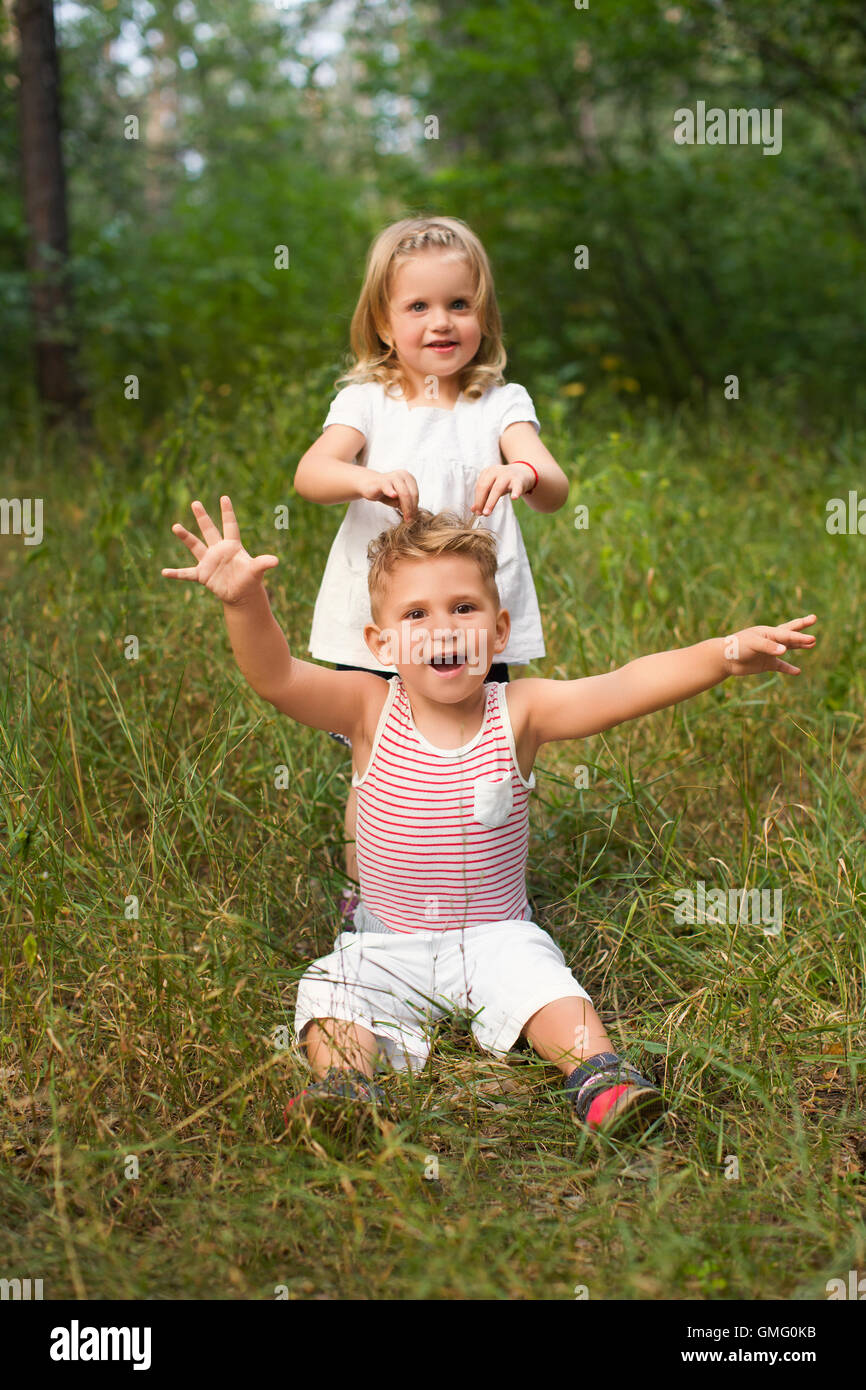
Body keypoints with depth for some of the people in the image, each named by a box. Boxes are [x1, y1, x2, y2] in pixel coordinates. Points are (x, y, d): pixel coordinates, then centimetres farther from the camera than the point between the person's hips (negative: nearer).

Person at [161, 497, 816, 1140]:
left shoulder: (518, 712, -11)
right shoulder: (371, 710, -10)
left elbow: (625, 687, -24)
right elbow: (277, 676, -25)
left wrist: (726, 653, -39)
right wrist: (245, 602, -45)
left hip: (496, 935, -1)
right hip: (388, 941, 1)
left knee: (540, 975, -26)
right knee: (331, 991, -21)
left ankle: (597, 1075, -25)